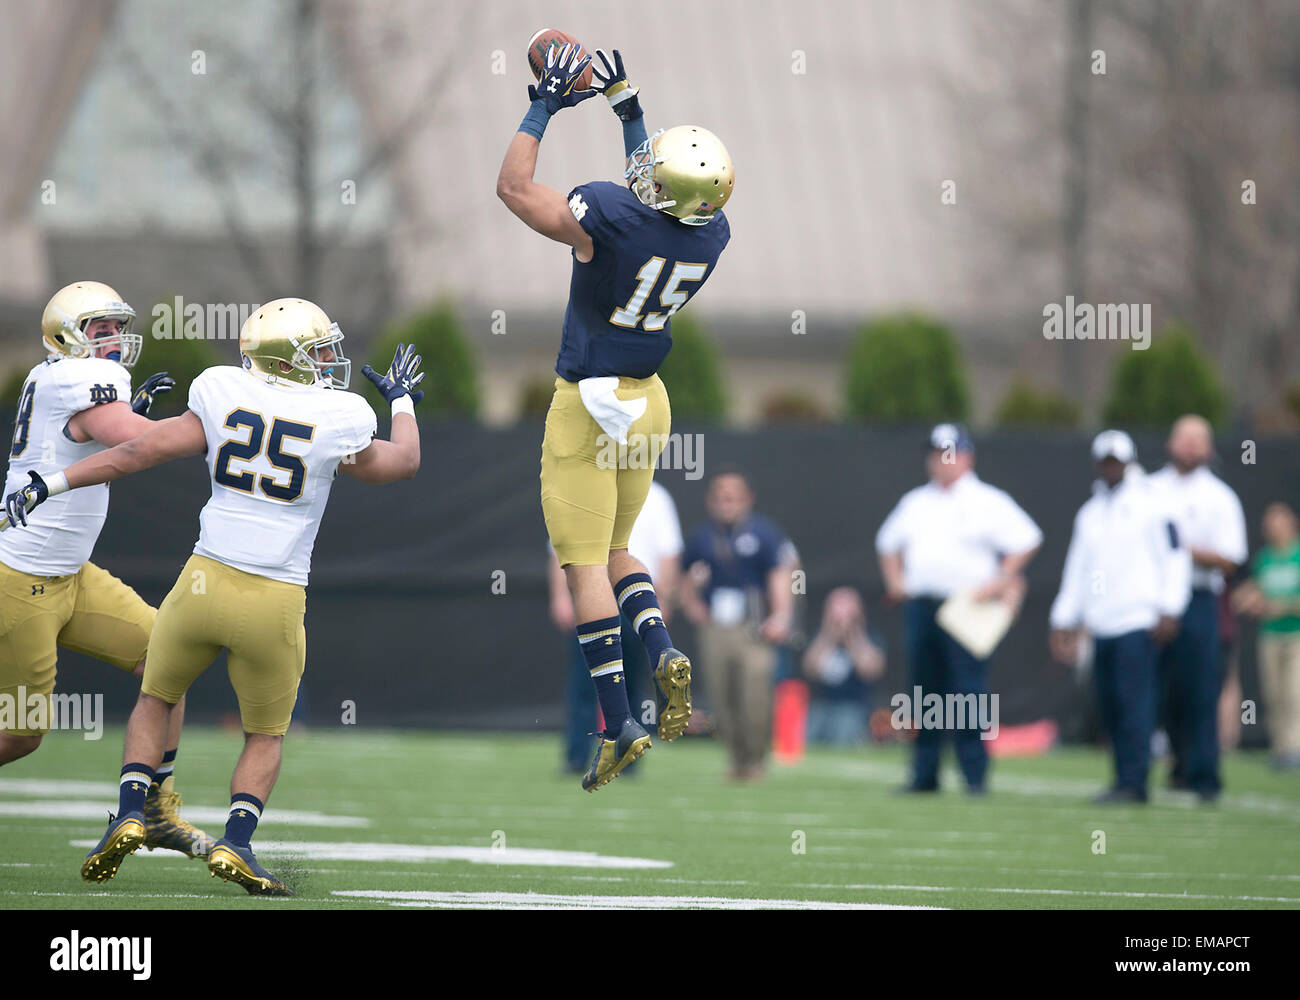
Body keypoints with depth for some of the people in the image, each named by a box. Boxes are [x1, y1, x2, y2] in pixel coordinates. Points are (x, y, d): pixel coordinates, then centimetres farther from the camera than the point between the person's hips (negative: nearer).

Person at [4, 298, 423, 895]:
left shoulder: (223, 398, 0)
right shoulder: (339, 421, -4)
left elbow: (145, 450, 1)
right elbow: (403, 463, 15)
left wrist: (53, 484, 7)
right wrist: (403, 399, 33)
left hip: (205, 583, 1)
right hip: (274, 600, -1)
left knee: (156, 700, 25)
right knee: (266, 737, 18)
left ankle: (129, 813, 5)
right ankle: (236, 843, -5)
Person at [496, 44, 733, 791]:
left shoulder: (607, 218, -26)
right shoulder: (713, 234, -7)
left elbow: (515, 186, -12)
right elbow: (661, 201, 18)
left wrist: (546, 104, -2)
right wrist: (629, 112, 21)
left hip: (589, 405, -6)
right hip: (648, 401, 6)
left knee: (585, 563, -1)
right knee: (615, 548, 21)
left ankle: (620, 724, -7)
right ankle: (664, 652, -5)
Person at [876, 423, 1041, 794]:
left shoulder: (988, 502, 1)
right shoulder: (915, 502, 18)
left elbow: (1027, 541, -4)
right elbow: (888, 541, 31)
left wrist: (1001, 582, -11)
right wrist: (894, 580, 16)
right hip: (919, 607, 5)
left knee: (968, 690, -10)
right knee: (925, 690, 6)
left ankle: (975, 774, -7)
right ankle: (925, 774, 10)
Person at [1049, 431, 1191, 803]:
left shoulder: (1149, 505, 0)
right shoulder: (1090, 513, 18)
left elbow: (1175, 558, -4)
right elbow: (1077, 569, 23)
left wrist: (1169, 611, -12)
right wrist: (1064, 620, 19)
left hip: (1137, 623, -6)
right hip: (1102, 627, 6)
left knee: (1134, 703, -12)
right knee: (1110, 707, 5)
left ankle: (1133, 783, -14)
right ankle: (1124, 781, 10)